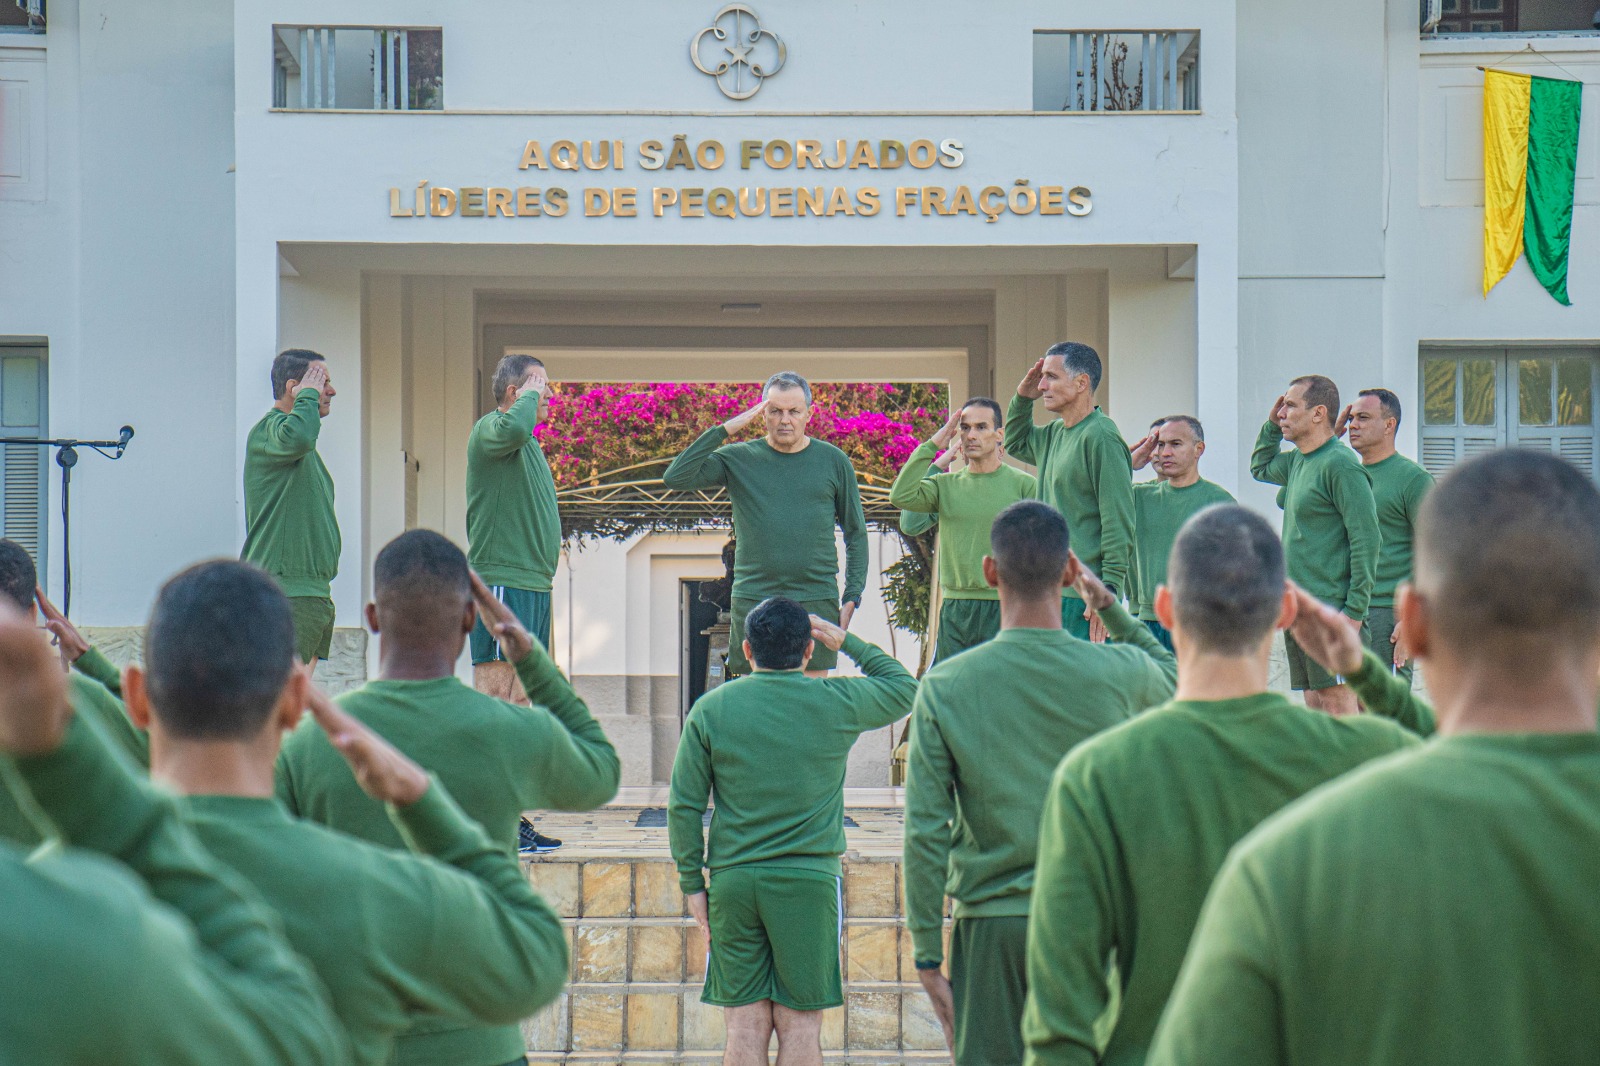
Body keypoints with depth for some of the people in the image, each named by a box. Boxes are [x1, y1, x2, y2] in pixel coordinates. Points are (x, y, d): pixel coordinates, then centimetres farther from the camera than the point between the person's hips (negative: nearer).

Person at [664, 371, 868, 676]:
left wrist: (852, 597, 4)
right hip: (753, 602, 0)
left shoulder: (833, 462, 8)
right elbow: (675, 478, -7)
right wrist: (724, 430, -8)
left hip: (816, 602, 0)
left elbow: (856, 534, 13)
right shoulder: (738, 459, 5)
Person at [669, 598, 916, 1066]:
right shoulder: (837, 702, -2)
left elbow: (683, 806, 0)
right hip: (809, 881, -1)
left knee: (746, 1025, 5)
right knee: (800, 1025, 3)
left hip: (733, 881, 1)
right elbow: (904, 687, 18)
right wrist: (847, 642, 22)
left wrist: (692, 882, 8)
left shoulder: (709, 709, 0)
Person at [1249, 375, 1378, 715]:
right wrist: (1272, 424, 19)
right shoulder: (1297, 460, 14)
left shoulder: (1340, 465, -13)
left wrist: (1354, 611, -19)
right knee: (1314, 704, 10)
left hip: (1330, 610, -9)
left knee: (1338, 701, -8)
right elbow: (1260, 467, 36)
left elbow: (1366, 540, -16)